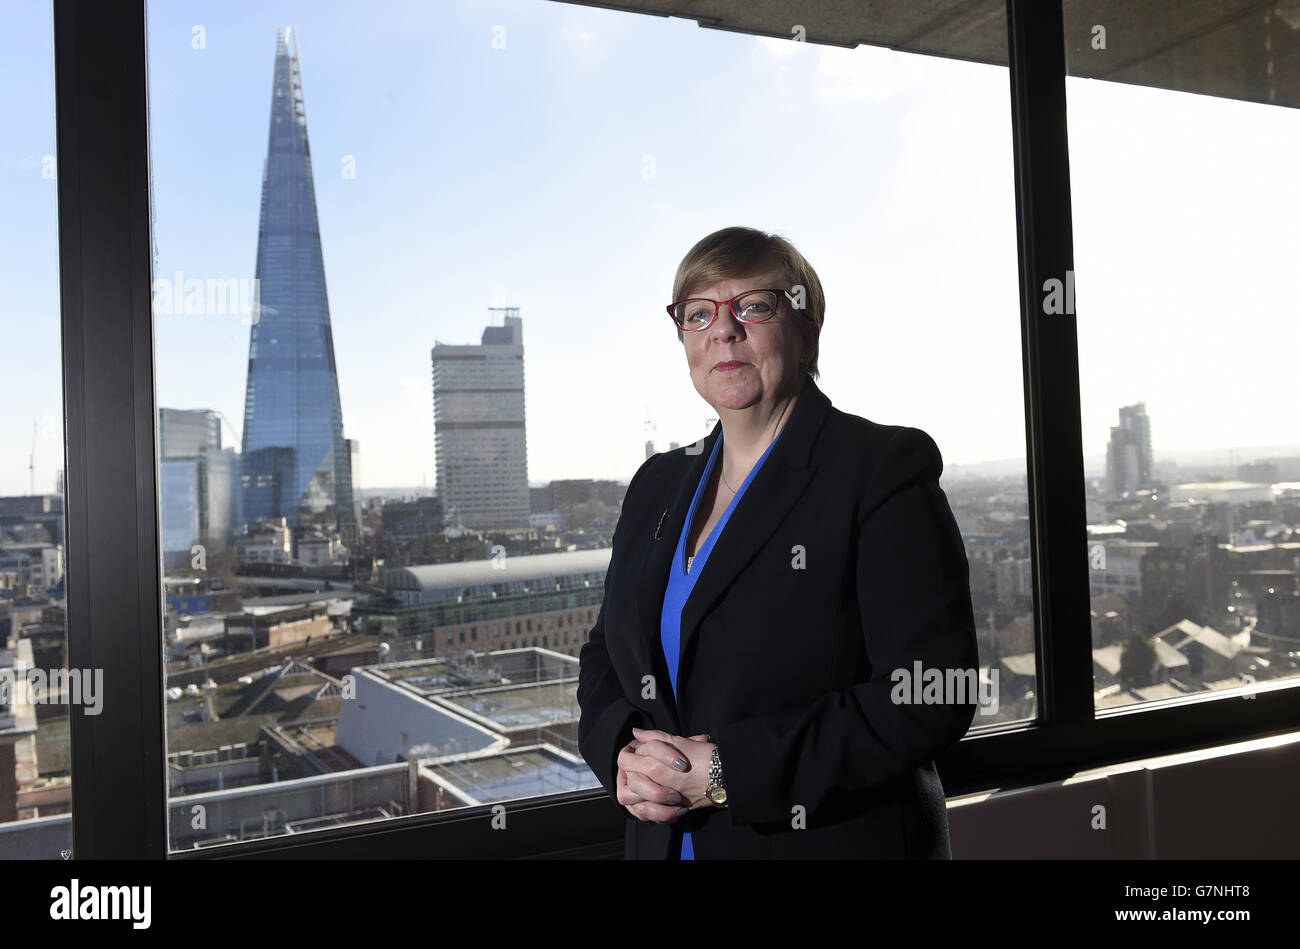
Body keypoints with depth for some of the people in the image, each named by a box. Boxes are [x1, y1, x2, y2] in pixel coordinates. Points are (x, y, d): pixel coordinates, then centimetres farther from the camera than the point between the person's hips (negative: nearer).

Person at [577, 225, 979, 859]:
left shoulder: (884, 468, -13)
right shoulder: (657, 485, 6)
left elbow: (932, 696, -20)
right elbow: (603, 658, 10)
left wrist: (728, 769, -22)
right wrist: (622, 754, -10)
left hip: (839, 840, -5)